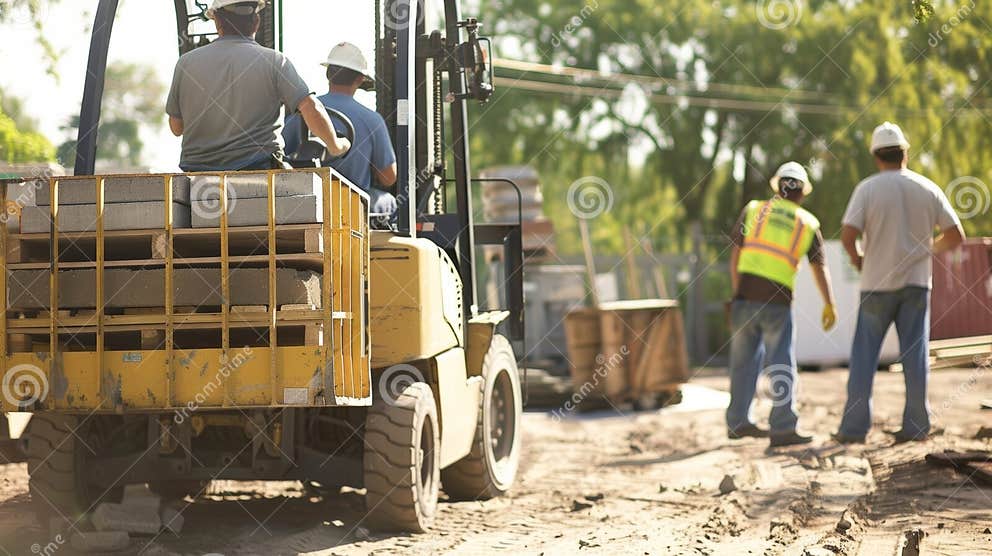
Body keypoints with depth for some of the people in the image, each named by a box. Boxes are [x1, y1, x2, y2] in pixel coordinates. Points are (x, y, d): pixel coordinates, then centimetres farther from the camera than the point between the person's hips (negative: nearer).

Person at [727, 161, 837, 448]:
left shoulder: (753, 209, 9)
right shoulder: (808, 223, 9)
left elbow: (735, 254, 5)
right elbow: (820, 267, 5)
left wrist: (737, 292, 12)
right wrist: (829, 305, 9)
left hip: (745, 294, 2)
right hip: (778, 301, -2)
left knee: (744, 360, 14)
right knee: (781, 366, 1)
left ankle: (738, 421, 22)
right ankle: (782, 428, -5)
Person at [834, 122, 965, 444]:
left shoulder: (867, 189, -8)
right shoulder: (928, 189, 1)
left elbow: (847, 235, -17)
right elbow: (956, 236, 2)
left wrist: (856, 258, 2)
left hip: (878, 283, -2)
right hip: (916, 282, 2)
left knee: (864, 356, 2)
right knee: (915, 354, 5)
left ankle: (854, 427, 1)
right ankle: (916, 425, 4)